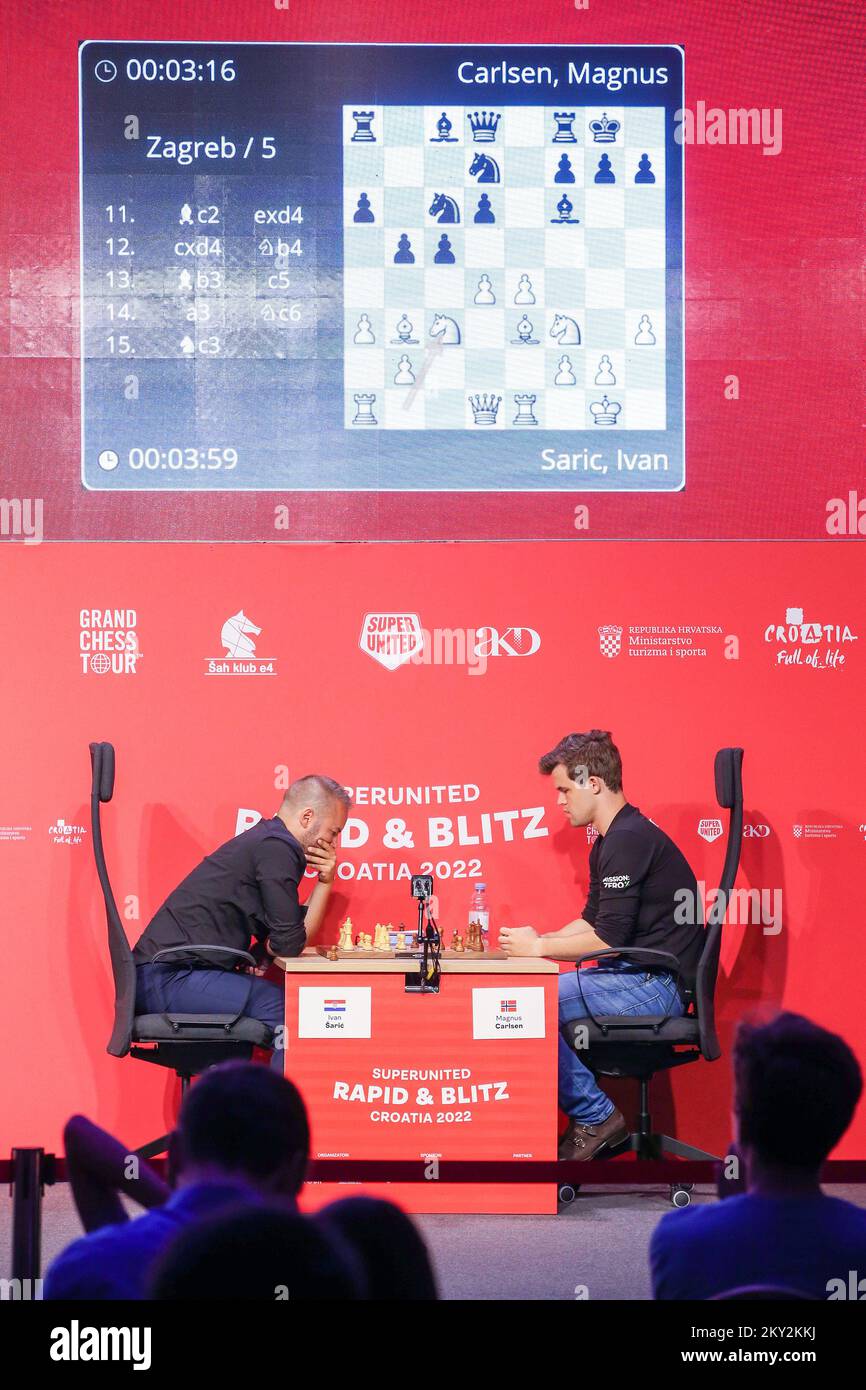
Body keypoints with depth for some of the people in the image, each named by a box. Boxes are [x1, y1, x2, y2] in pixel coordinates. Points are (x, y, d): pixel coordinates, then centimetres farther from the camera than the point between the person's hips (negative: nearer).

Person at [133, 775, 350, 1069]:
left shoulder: (263, 841, 20)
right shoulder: (276, 848, -11)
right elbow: (289, 945, -11)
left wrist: (325, 883, 7)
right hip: (168, 977, -11)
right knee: (287, 1008, -18)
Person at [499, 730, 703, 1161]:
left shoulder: (629, 840, -16)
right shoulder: (612, 840, 18)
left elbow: (608, 939, -21)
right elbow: (591, 922, 22)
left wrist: (539, 946, -10)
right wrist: (536, 941, 7)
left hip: (656, 985, -11)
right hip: (641, 979, 11)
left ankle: (596, 1117, -8)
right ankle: (588, 1120, 5)